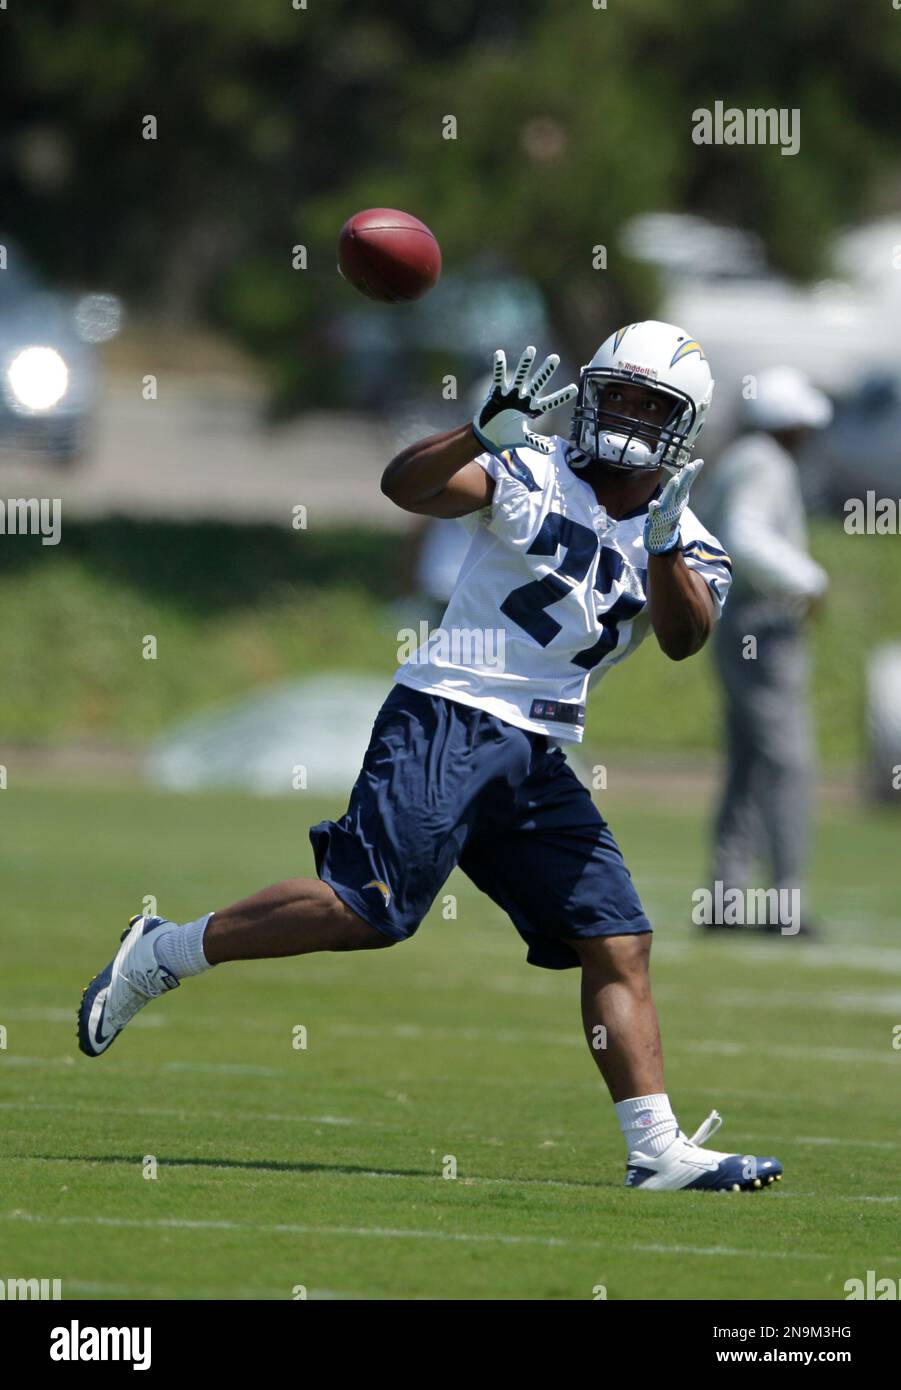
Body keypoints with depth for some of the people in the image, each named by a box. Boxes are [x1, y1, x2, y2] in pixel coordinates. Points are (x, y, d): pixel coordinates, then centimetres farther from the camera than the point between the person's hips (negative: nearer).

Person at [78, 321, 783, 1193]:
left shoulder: (686, 547, 12)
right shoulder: (529, 473, 0)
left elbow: (684, 638, -8)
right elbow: (406, 485, -15)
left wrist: (664, 551, -25)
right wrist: (485, 432, -31)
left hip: (538, 759, 6)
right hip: (447, 719, -6)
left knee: (618, 942, -1)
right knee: (368, 908, -18)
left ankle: (657, 1149, 1)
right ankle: (162, 954, -3)